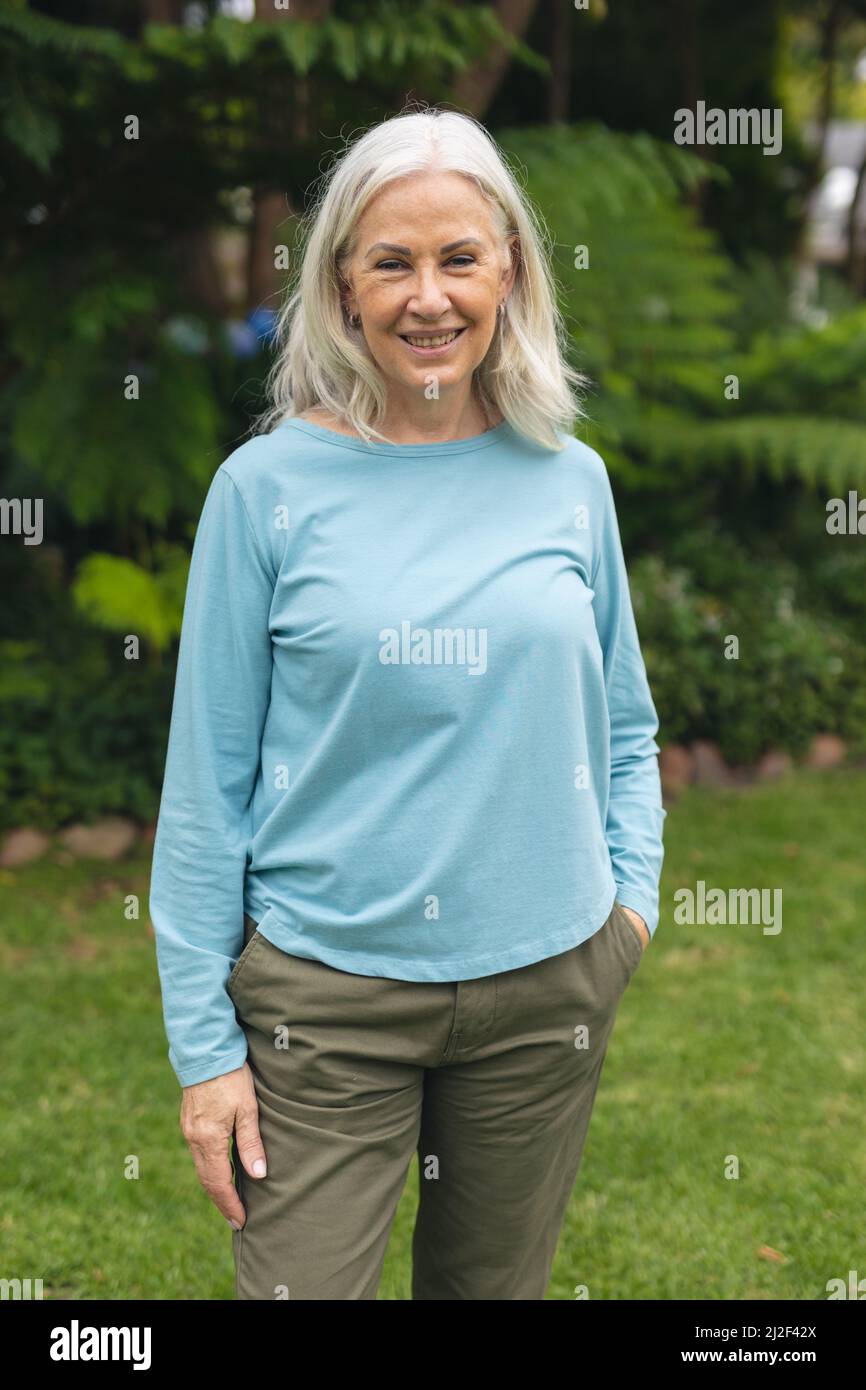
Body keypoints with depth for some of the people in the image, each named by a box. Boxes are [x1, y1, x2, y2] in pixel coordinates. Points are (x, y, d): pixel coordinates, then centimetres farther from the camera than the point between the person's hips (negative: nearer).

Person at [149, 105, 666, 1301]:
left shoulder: (570, 481, 3)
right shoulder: (269, 486, -5)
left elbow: (625, 723, 15)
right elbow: (208, 778, -4)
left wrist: (634, 890, 1)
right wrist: (202, 1041, -6)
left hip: (549, 984, 3)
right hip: (327, 998, -3)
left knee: (495, 1285, 18)